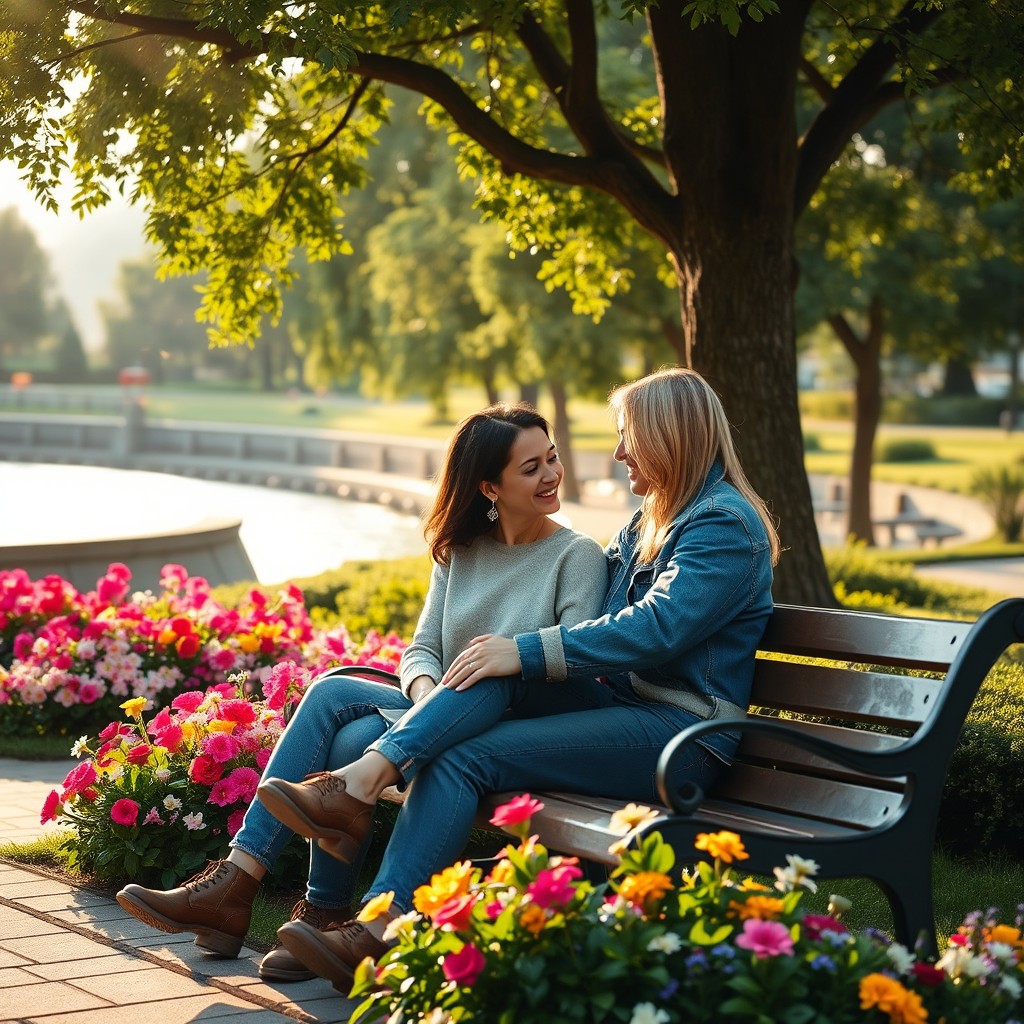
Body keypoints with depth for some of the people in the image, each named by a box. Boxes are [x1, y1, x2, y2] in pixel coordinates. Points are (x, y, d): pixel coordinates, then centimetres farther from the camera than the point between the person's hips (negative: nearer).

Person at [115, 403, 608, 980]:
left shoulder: (578, 556, 0)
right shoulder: (460, 552, 15)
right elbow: (422, 650, 9)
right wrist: (426, 692, -14)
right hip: (438, 721, 5)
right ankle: (236, 882, -26)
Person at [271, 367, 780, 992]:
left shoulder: (726, 524, -9)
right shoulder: (652, 523, 23)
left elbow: (657, 629, -21)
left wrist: (528, 653, -22)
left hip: (681, 734, -8)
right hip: (617, 703, 8)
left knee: (466, 756, -22)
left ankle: (384, 925, -28)